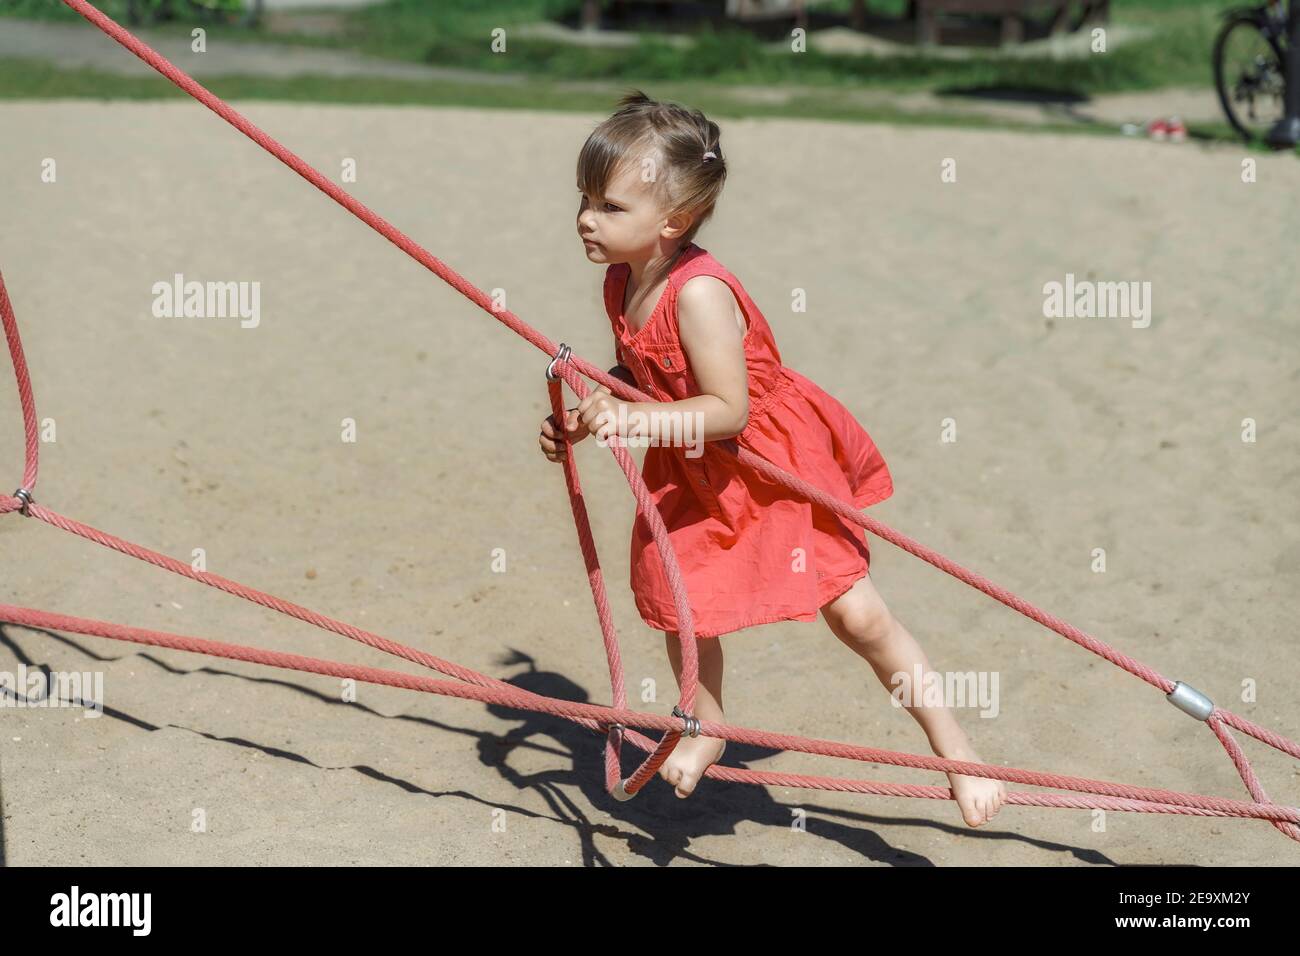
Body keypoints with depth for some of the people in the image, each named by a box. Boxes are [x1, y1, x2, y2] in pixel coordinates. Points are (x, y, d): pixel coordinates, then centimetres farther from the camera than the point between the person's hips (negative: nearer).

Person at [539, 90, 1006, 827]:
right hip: (693, 474, 8)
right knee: (678, 599, 15)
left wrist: (638, 420, -41)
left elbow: (729, 409, -33)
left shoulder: (699, 294, -32)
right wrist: (584, 417, -5)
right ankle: (706, 730, 41)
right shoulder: (621, 283, -6)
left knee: (857, 612, -2)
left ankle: (955, 747, 12)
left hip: (779, 461, -8)